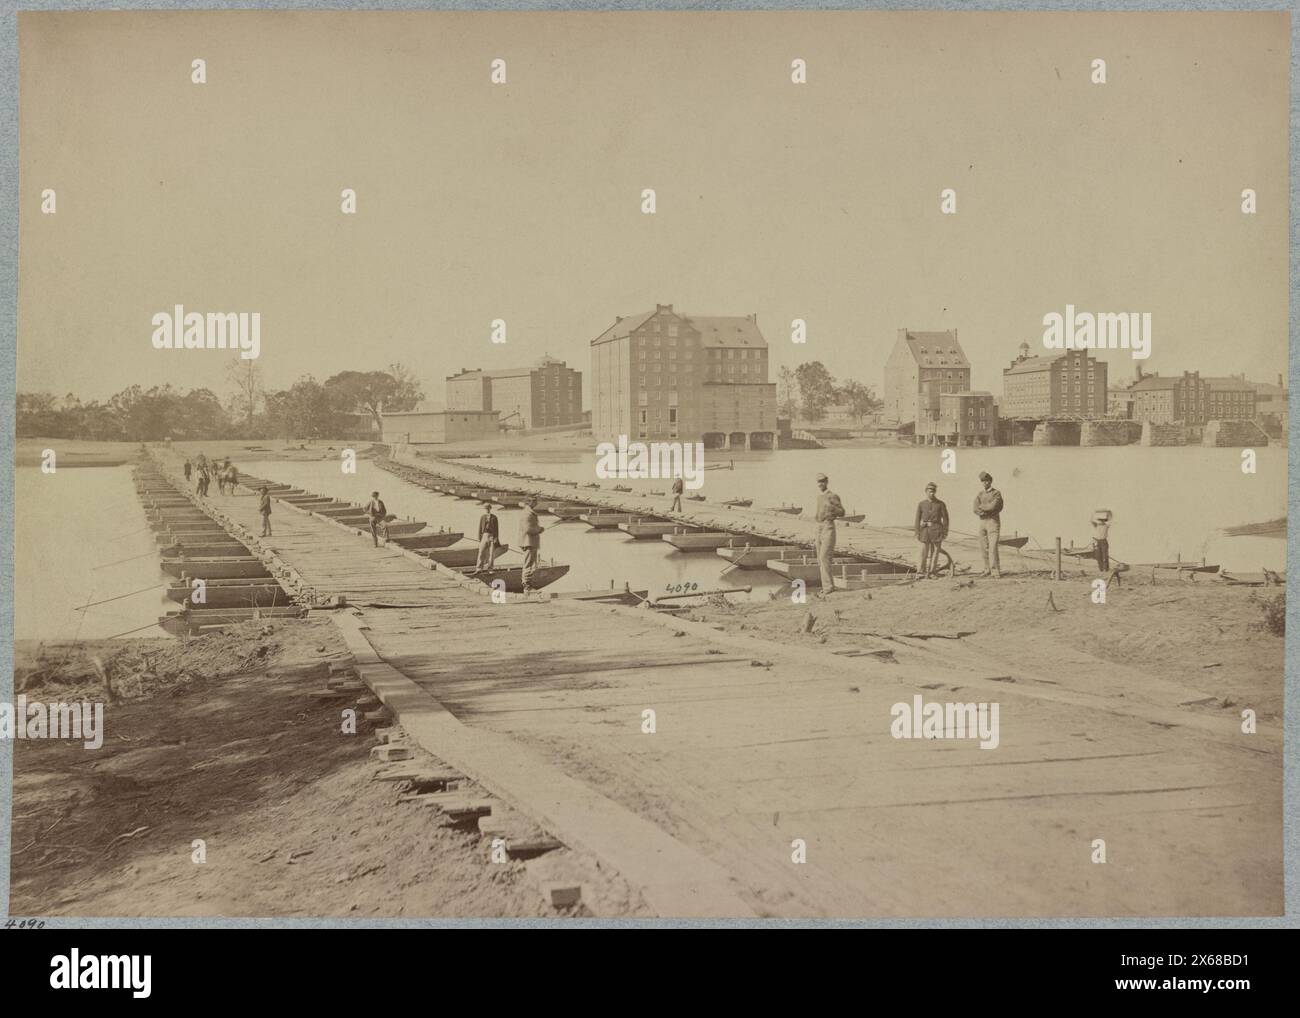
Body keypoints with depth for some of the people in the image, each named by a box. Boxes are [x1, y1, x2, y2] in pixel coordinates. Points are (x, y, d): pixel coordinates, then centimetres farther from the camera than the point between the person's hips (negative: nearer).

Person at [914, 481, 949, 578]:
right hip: (925, 529, 1)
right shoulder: (921, 504, 5)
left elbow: (945, 518, 2)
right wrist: (917, 532, 1)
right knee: (924, 551, -2)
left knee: (935, 551, -1)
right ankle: (922, 572, 6)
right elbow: (918, 519, 6)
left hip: (937, 529, -1)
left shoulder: (940, 504, 1)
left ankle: (931, 572, 6)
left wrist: (945, 532, -4)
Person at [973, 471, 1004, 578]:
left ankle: (995, 571, -15)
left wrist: (981, 507, -6)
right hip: (982, 522, 6)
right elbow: (976, 510, -1)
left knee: (992, 547, -14)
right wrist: (987, 510, -16)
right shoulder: (980, 495, 13)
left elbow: (993, 506, -18)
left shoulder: (996, 493, -3)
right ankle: (988, 569, 16)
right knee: (984, 548, 6)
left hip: (993, 522, -6)